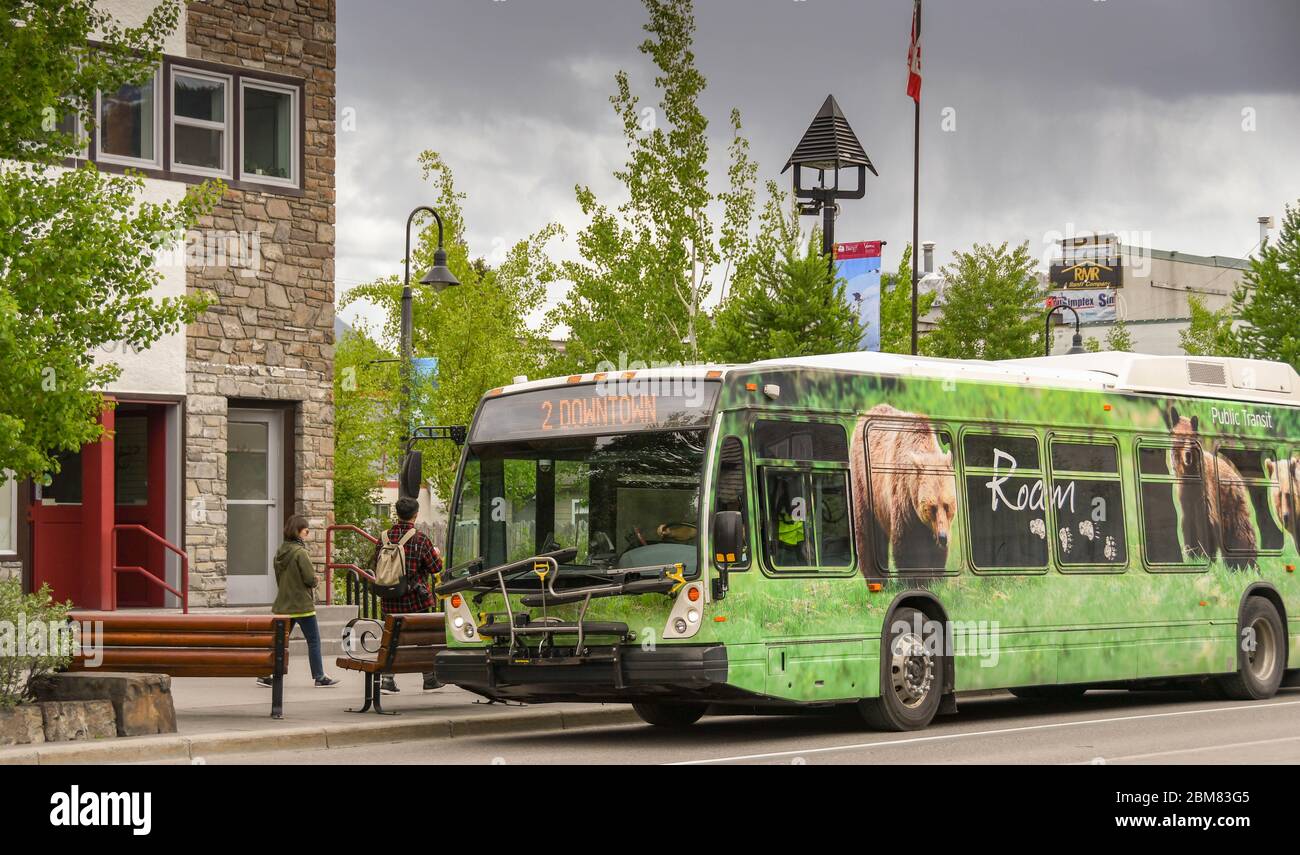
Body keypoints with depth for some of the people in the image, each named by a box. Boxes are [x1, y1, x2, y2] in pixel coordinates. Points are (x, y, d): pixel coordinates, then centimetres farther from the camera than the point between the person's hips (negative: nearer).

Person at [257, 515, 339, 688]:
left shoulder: (280, 552, 6)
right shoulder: (300, 552, -17)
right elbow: (311, 579, -18)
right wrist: (313, 582, 4)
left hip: (283, 605, 7)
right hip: (302, 605, -7)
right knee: (314, 641, 3)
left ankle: (265, 674, 6)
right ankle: (319, 677, 7)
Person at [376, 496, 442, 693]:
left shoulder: (385, 537, -1)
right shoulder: (420, 539, -12)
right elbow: (436, 567, -6)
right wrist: (435, 553, 14)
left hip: (391, 601, 3)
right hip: (416, 599, -3)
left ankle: (387, 680, 3)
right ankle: (429, 679, 19)